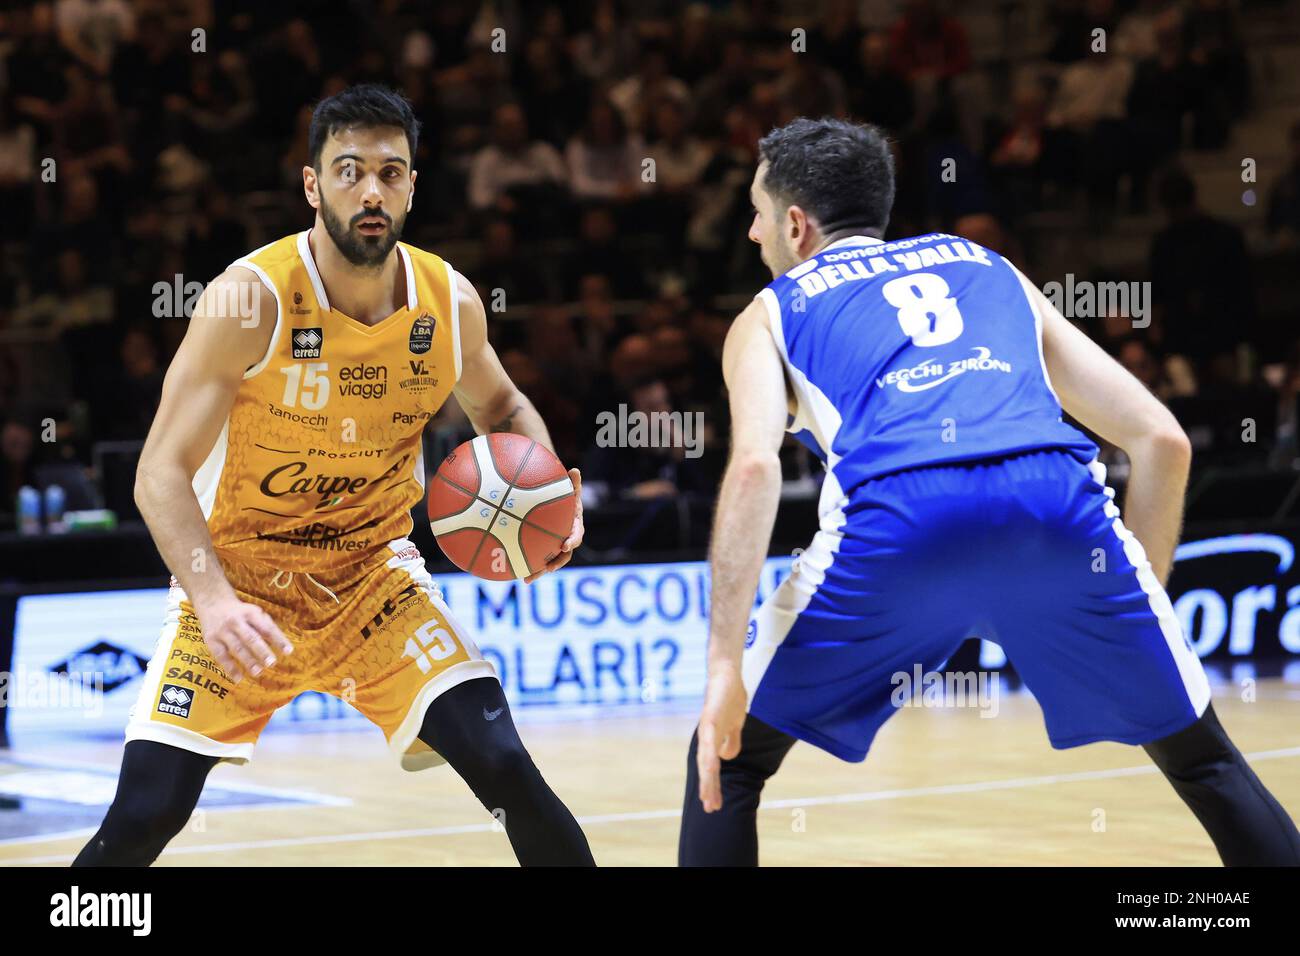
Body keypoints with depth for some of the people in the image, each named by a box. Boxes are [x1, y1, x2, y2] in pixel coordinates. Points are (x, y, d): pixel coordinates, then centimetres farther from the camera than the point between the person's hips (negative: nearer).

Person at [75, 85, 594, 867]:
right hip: (240, 575, -3)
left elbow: (501, 408, 14)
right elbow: (163, 472, -21)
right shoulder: (250, 301, -21)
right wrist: (213, 599, -37)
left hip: (375, 572, 3)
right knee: (143, 817, -13)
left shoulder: (450, 302, -8)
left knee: (506, 770, -13)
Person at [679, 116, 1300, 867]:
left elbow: (754, 466, 3)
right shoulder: (990, 270, 35)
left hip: (897, 514, -2)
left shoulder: (769, 316, 27)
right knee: (1205, 762, 23)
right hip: (1056, 496, 2)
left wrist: (726, 666, -1)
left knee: (729, 757, 19)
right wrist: (1136, 601, 35)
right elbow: (1161, 440, 27)